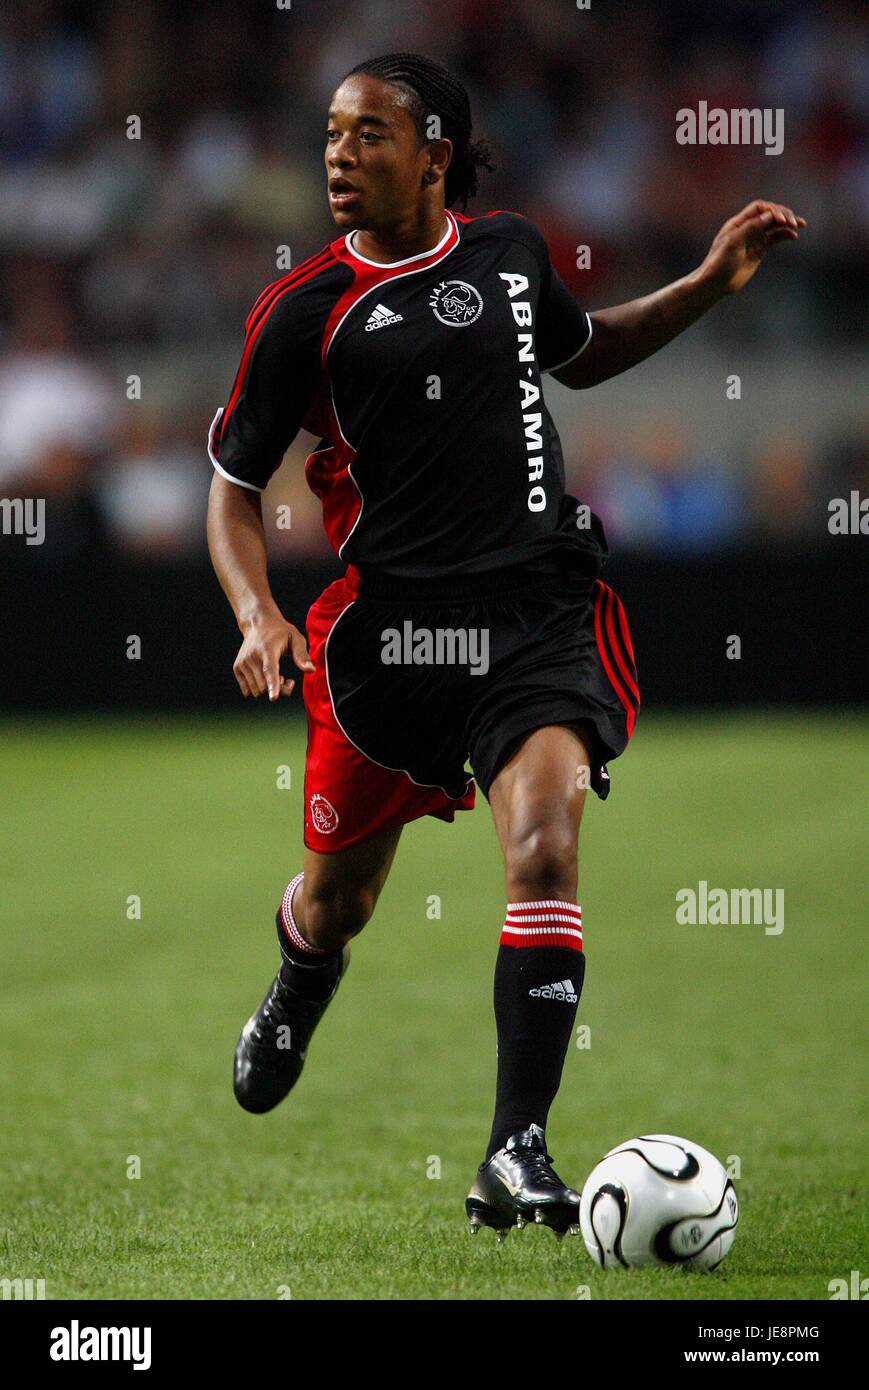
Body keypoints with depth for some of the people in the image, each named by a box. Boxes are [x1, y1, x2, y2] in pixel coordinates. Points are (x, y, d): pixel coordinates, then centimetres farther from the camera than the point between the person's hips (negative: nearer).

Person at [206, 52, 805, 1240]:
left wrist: (713, 282, 20)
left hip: (539, 616, 1)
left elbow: (582, 354, 31)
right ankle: (294, 1003, 52)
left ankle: (517, 1154, -20)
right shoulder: (307, 309, -2)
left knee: (545, 847, -20)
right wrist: (257, 614, -13)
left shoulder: (510, 251, 9)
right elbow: (235, 482, 4)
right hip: (387, 628, -1)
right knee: (337, 899, 13)